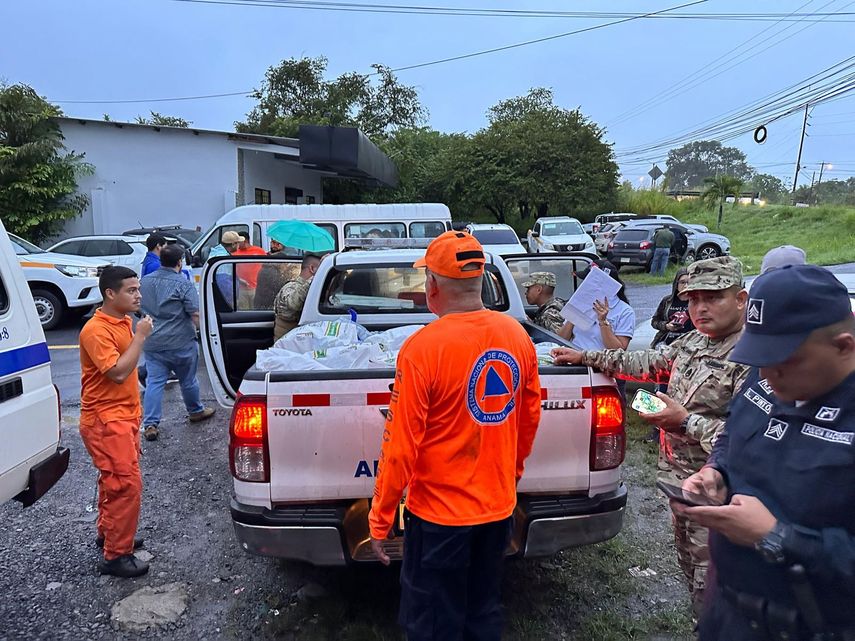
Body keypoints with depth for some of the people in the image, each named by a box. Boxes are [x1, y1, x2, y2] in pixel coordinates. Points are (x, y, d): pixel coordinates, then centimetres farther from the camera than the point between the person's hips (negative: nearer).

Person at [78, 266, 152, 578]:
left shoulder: (123, 321, 8)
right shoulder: (96, 330, -20)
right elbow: (118, 372, -28)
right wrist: (140, 336, -22)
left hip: (123, 416, 9)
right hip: (105, 421, -9)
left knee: (115, 480, 21)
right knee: (127, 484, -8)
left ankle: (107, 533, 38)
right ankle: (115, 556, 4)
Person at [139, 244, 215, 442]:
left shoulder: (144, 282, 6)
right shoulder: (183, 284, -14)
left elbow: (139, 309, 19)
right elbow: (195, 315, -18)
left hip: (152, 343, 4)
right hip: (180, 342, -4)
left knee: (154, 382, 5)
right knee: (188, 380, 13)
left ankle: (150, 424, 0)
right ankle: (196, 411, 32)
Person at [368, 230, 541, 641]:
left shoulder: (422, 348, -22)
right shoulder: (518, 336, -5)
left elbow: (402, 446, -18)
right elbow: (530, 419, 6)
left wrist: (379, 520, -5)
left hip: (440, 513, -5)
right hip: (499, 506, 5)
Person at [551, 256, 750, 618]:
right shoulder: (694, 341, 4)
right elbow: (647, 362, 11)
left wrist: (685, 421, -28)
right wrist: (586, 357, 8)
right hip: (682, 480, 9)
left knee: (707, 584, 5)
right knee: (689, 564, 25)